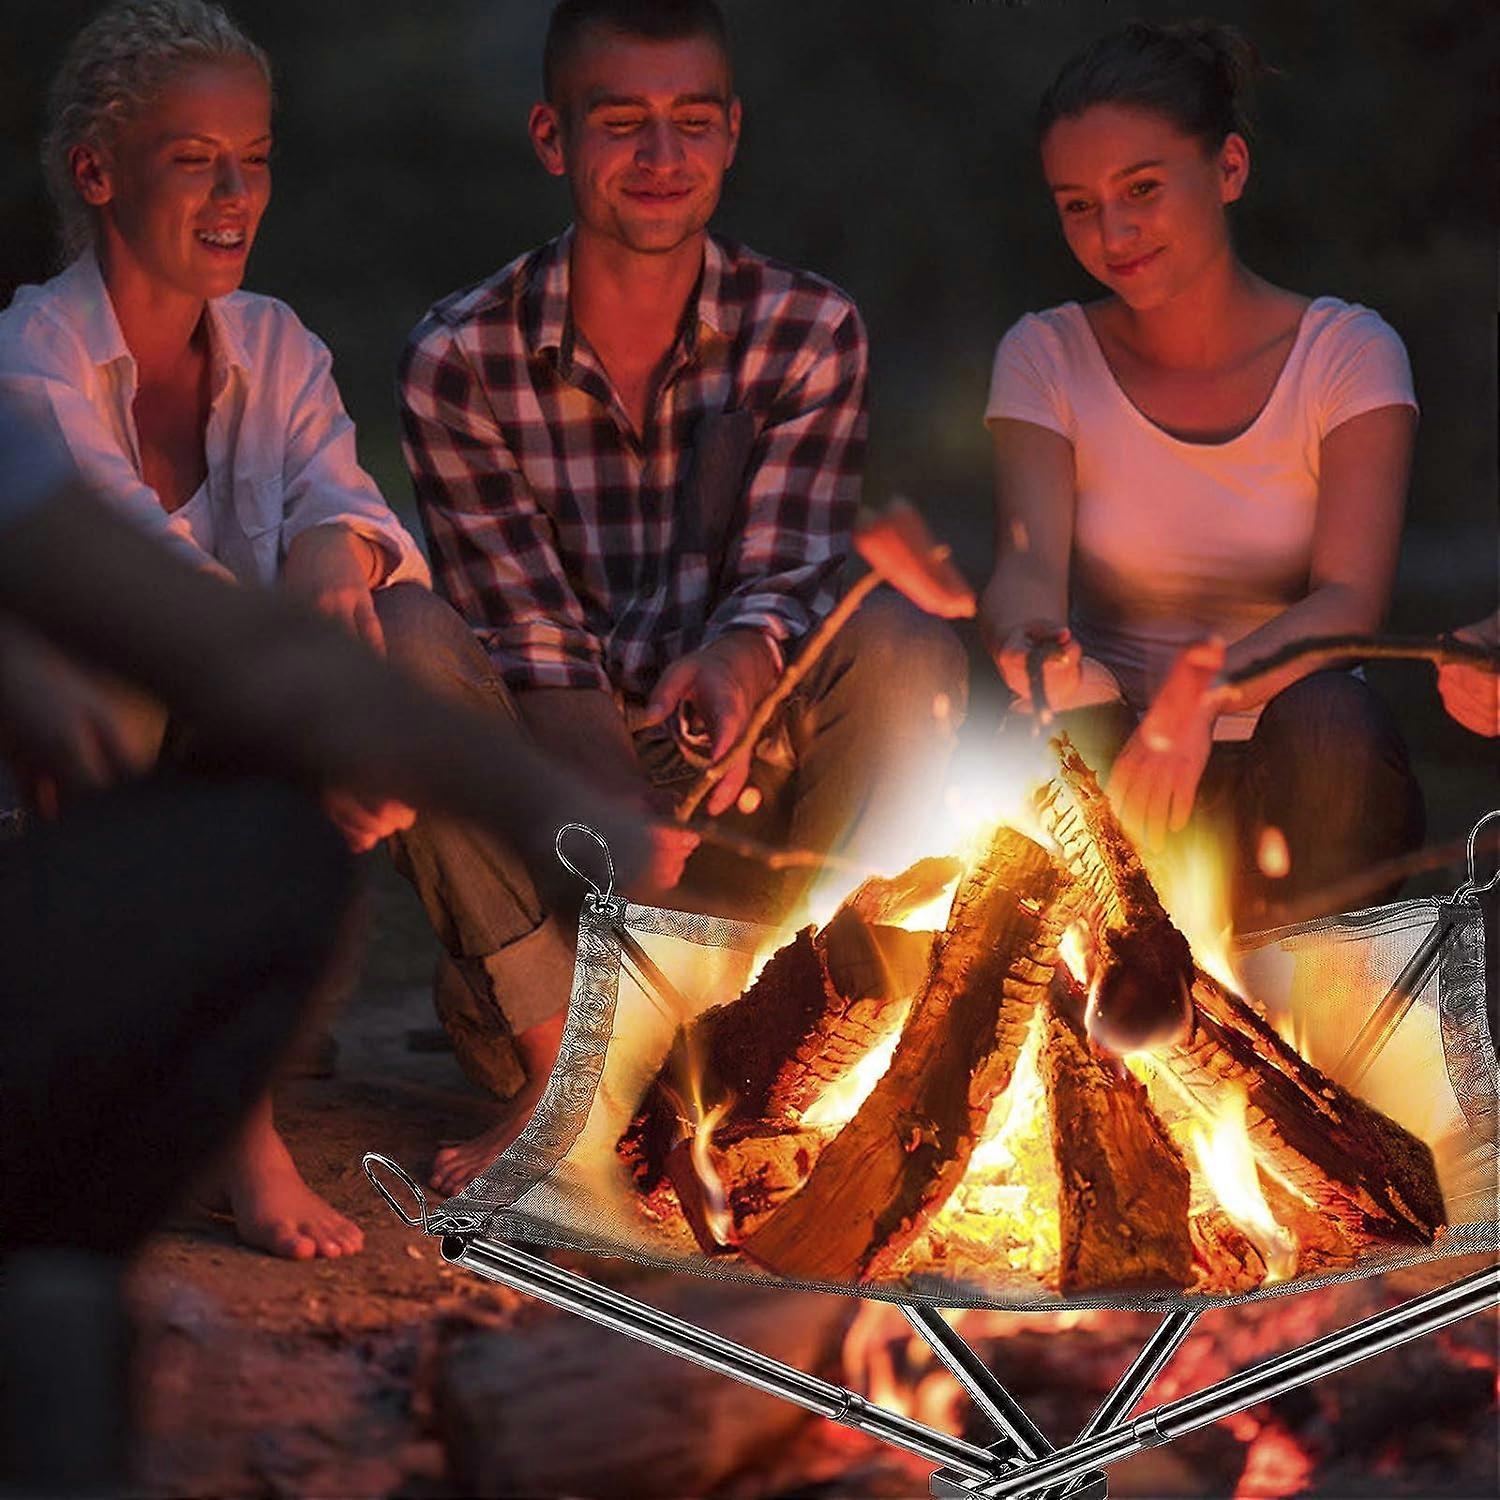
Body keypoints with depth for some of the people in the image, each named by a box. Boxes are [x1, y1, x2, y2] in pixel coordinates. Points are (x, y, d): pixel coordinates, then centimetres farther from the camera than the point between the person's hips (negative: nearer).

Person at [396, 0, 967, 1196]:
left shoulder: (808, 332, -2)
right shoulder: (462, 358, -6)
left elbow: (786, 583, -12)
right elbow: (528, 636, -13)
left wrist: (740, 662, -38)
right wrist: (618, 813, -32)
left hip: (745, 789, 1)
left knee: (903, 647, -28)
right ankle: (559, 1071, -26)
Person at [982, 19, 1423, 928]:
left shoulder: (1349, 352, -1)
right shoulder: (1046, 357, 4)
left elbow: (1350, 599, -14)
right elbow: (1029, 565, -11)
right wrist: (1031, 647, -38)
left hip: (1283, 783, 0)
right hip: (1111, 758, 0)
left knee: (1332, 720, -34)